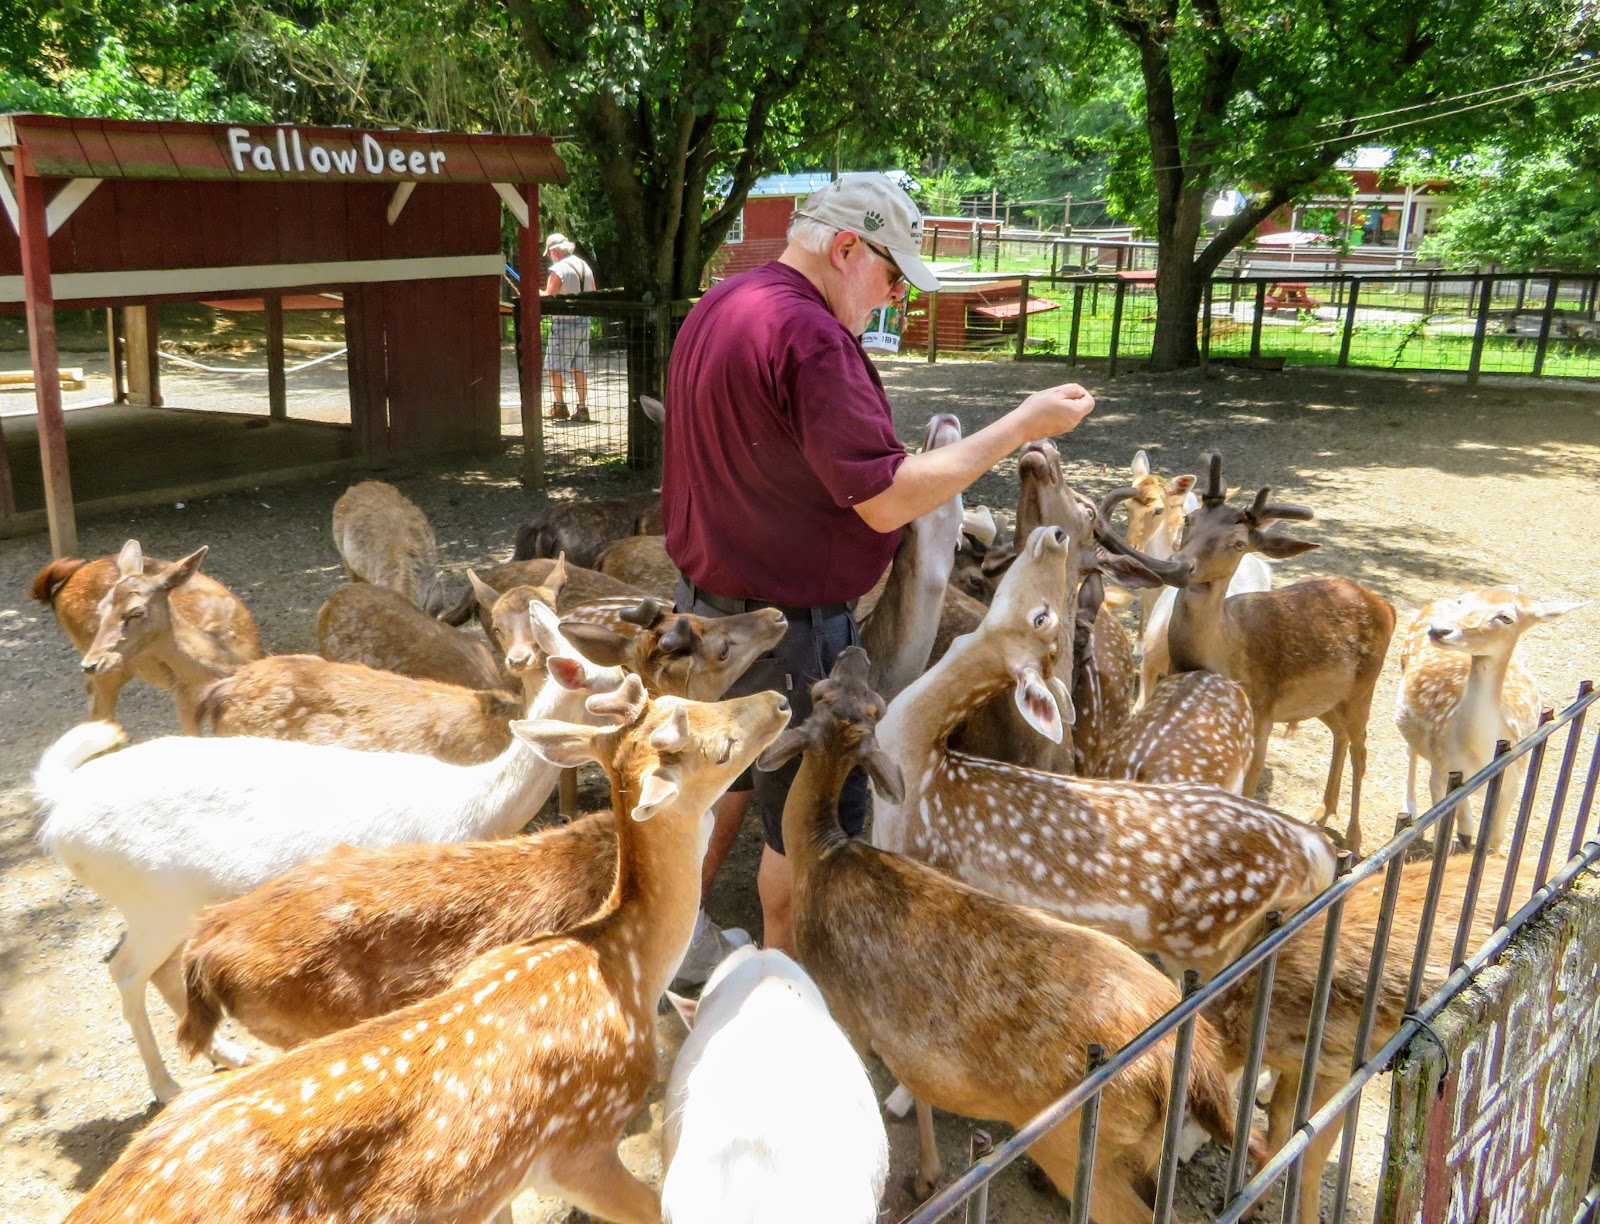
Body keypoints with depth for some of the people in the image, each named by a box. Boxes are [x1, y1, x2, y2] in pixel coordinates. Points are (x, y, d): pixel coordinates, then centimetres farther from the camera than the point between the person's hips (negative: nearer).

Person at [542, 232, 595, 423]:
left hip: (564, 322, -7)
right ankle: (582, 409, 7)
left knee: (554, 367, 2)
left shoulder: (558, 269, -12)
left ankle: (560, 407, 0)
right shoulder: (585, 267, 10)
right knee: (580, 368, 9)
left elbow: (548, 297, -15)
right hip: (583, 321, 7)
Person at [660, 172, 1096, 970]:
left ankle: (680, 938, 40)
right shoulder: (808, 335, -25)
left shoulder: (718, 308, 6)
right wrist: (1022, 425, -21)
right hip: (786, 628, -9)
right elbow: (888, 500, -27)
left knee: (730, 774, 26)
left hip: (709, 600, 10)